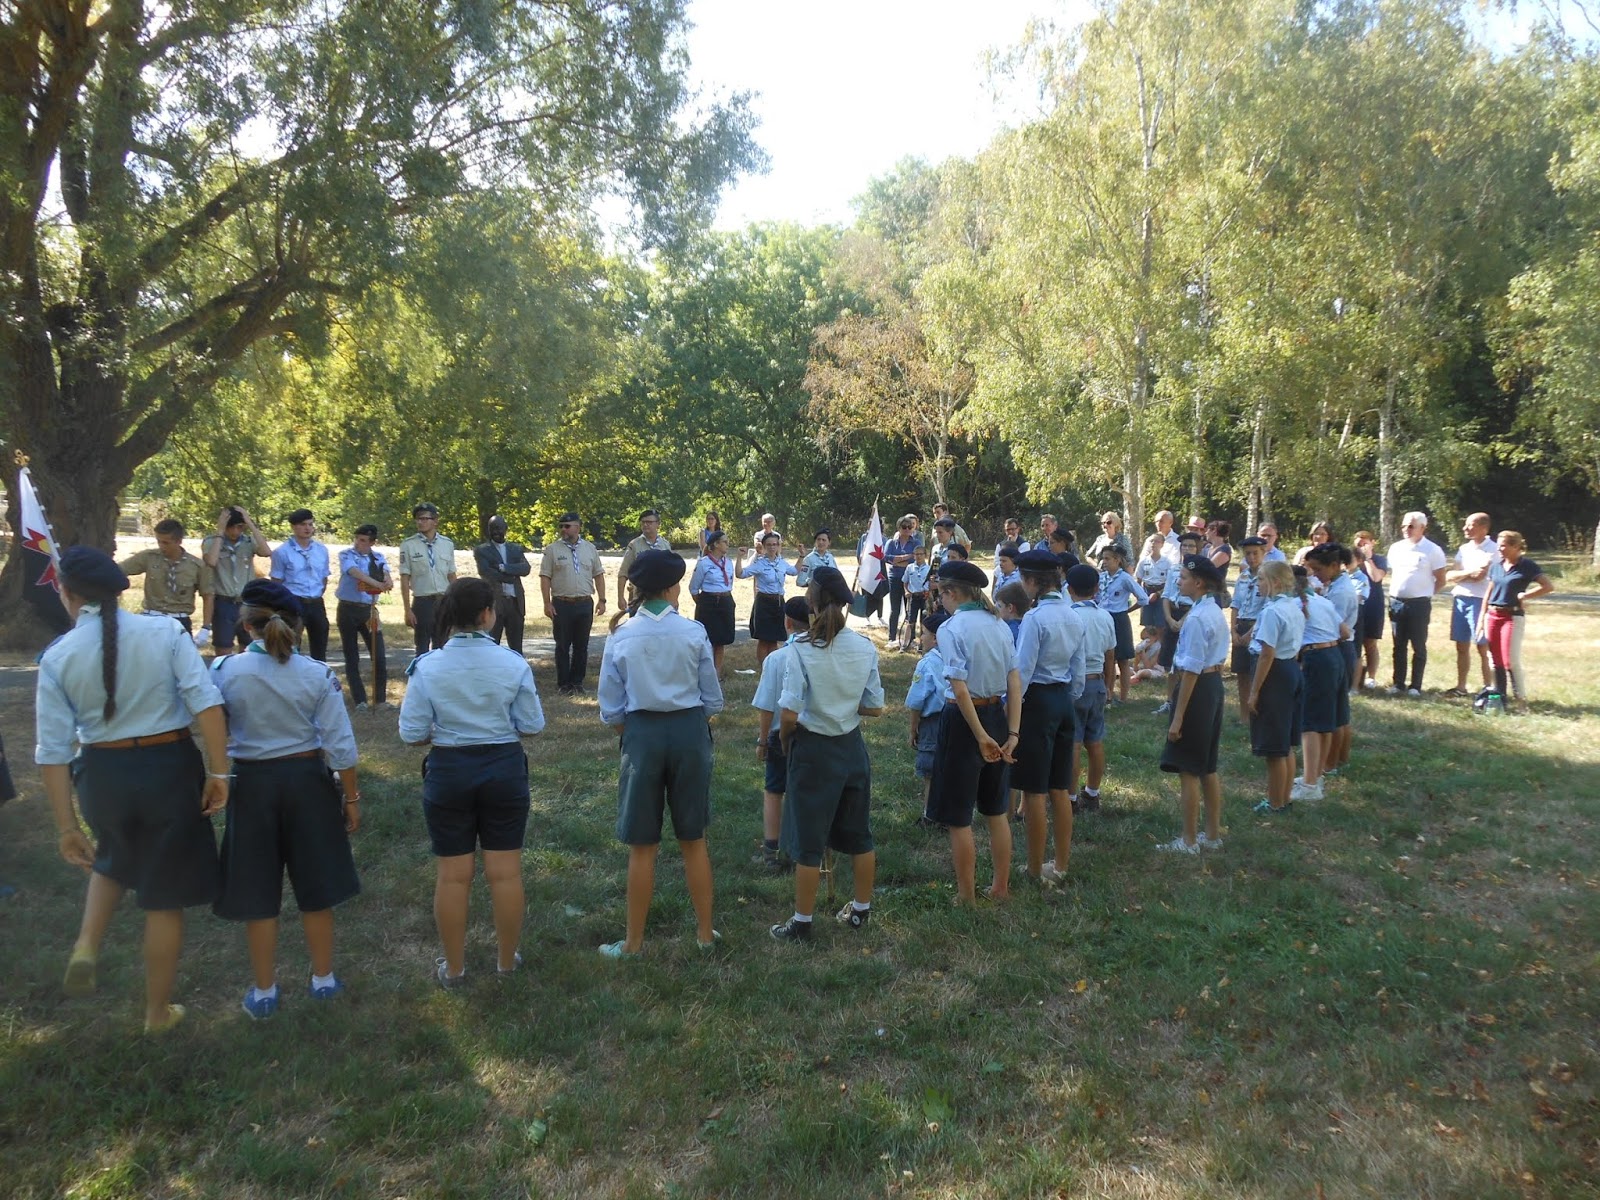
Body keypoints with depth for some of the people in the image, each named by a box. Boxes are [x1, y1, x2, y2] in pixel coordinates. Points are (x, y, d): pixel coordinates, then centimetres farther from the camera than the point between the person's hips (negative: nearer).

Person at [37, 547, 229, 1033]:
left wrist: (66, 825, 3)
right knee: (165, 895, 14)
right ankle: (158, 1012, 27)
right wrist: (218, 772, -13)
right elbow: (206, 702, -18)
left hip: (102, 775, 2)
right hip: (170, 767, -2)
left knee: (116, 858, 36)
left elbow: (53, 750, -3)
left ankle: (86, 946, 14)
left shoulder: (58, 657, -4)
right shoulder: (164, 631, -9)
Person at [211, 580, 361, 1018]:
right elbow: (340, 745, -9)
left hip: (251, 784, 0)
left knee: (256, 892, 14)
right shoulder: (318, 674, -11)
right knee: (315, 886, 16)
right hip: (307, 780, 1)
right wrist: (351, 797, 1)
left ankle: (263, 991, 26)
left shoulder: (224, 671, -12)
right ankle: (323, 979, 30)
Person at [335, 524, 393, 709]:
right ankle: (359, 699, 13)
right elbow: (355, 572, -23)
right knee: (352, 658, 5)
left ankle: (380, 697, 11)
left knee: (379, 656, 0)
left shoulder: (378, 558, 8)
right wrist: (377, 583, -39)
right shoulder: (346, 555, -3)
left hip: (369, 609, 3)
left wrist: (388, 581, -37)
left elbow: (385, 572, -12)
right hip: (348, 610, -3)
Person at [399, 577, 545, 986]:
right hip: (504, 769, 0)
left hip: (448, 772, 0)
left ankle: (454, 967, 26)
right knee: (505, 872, 13)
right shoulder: (513, 663, -11)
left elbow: (411, 733, -9)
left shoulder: (427, 667, -11)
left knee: (452, 876, 12)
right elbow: (531, 726, -5)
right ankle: (507, 960, 28)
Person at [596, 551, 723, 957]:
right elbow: (712, 700, -1)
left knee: (642, 847, 11)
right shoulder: (693, 632, -7)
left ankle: (634, 942, 21)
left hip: (642, 733, -1)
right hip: (690, 732, 1)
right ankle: (705, 932, 28)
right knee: (694, 840, 17)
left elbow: (611, 709, -2)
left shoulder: (620, 637, -6)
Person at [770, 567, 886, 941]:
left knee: (808, 840, 8)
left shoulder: (802, 650, -20)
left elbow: (790, 715, -20)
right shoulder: (866, 648, -7)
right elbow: (875, 707, -1)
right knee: (858, 833, 19)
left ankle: (802, 922, 19)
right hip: (851, 746, 4)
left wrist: (784, 741, -1)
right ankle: (861, 910, 34)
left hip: (813, 749, -4)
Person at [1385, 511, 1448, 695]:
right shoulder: (1395, 548, 9)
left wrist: (1425, 592, 0)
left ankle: (1416, 686, 7)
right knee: (1399, 645, 10)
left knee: (1418, 646, 2)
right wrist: (1394, 591, 9)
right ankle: (1398, 683, 16)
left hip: (1419, 604, -5)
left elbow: (1441, 580, -2)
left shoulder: (1432, 550, -5)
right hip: (1396, 602, 5)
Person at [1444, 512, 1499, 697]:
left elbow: (1480, 576, -16)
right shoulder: (1464, 549, 14)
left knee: (1483, 648, -2)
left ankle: (1488, 688, 4)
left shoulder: (1492, 550, -7)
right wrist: (1469, 573, -9)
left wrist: (1459, 575, -1)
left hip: (1479, 601, -7)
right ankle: (1461, 687, 16)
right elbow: (1448, 576, 7)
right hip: (1459, 599, 7)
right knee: (1462, 646, 10)